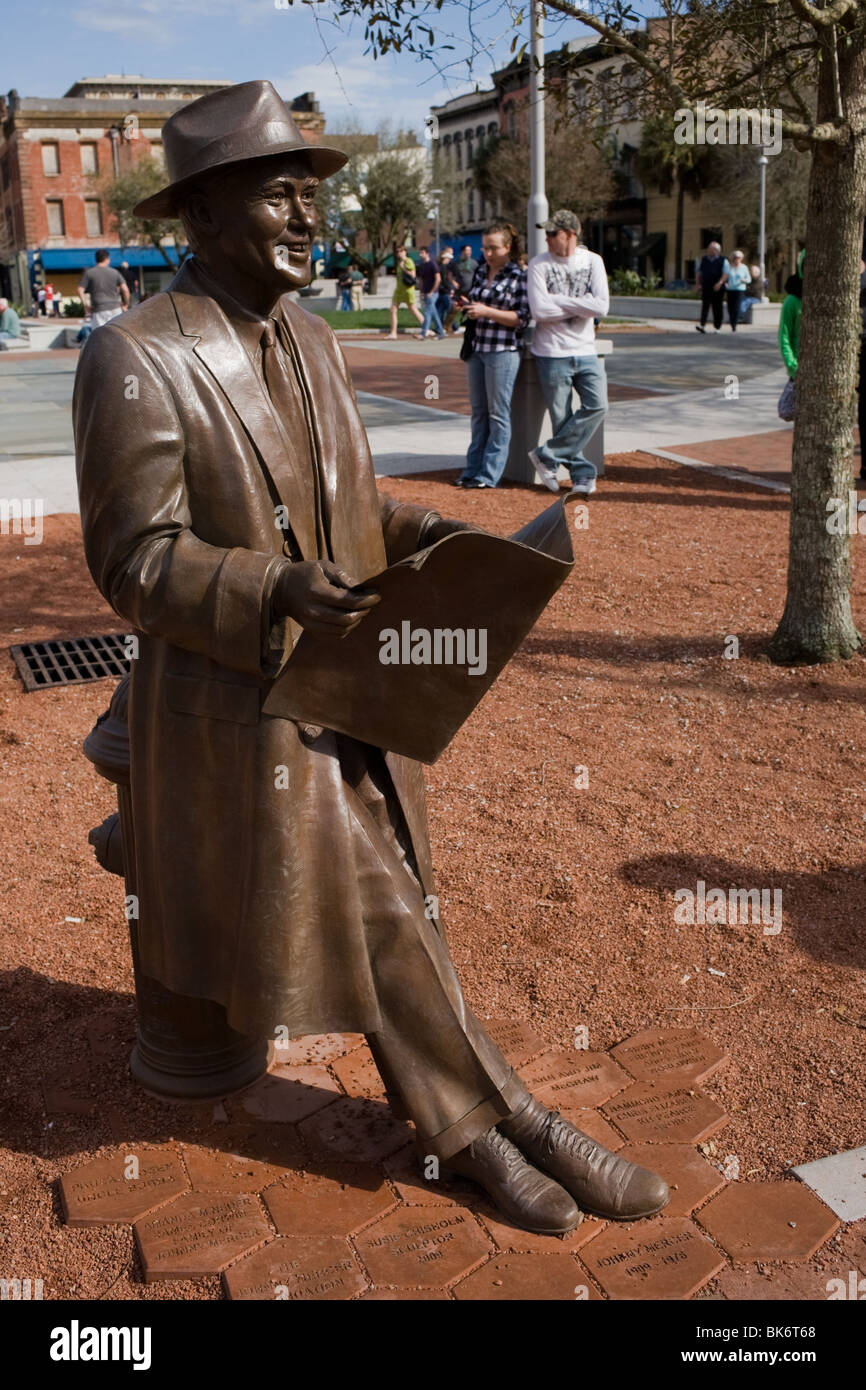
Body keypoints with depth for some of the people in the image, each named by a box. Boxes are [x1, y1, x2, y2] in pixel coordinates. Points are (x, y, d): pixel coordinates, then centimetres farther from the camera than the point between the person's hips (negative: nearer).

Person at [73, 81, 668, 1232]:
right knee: (380, 919, 0)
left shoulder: (309, 340, 8)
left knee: (382, 904, 14)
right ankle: (503, 1116, 19)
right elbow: (135, 561, -17)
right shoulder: (133, 361, -15)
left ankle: (461, 1123, 29)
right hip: (244, 705, -6)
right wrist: (277, 593, -32)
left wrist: (423, 535, -4)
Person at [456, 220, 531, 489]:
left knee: (497, 414, -2)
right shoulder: (480, 272, 12)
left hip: (503, 352, -7)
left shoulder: (518, 276, -7)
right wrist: (467, 306, 2)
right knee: (478, 412, 11)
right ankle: (472, 470, 17)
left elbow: (522, 318, -11)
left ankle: (489, 475, 2)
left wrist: (487, 311, -18)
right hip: (477, 348, 7)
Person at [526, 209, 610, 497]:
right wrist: (579, 307, -10)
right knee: (562, 418, -1)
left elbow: (601, 307, -10)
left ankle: (548, 456, 0)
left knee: (597, 406, -9)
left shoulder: (593, 261, 4)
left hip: (586, 352, 3)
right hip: (552, 354, -3)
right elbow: (539, 310, -15)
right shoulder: (539, 264, -3)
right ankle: (583, 473, 14)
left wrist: (559, 300, -11)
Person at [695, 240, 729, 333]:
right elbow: (699, 273, 18)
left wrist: (720, 283, -20)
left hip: (717, 288, -2)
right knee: (705, 306, -10)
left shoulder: (723, 261, 2)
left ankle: (717, 327, 12)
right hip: (706, 287, 2)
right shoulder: (704, 259, 12)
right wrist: (699, 284, 8)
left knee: (718, 308, 4)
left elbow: (725, 274, -6)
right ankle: (702, 325, -20)